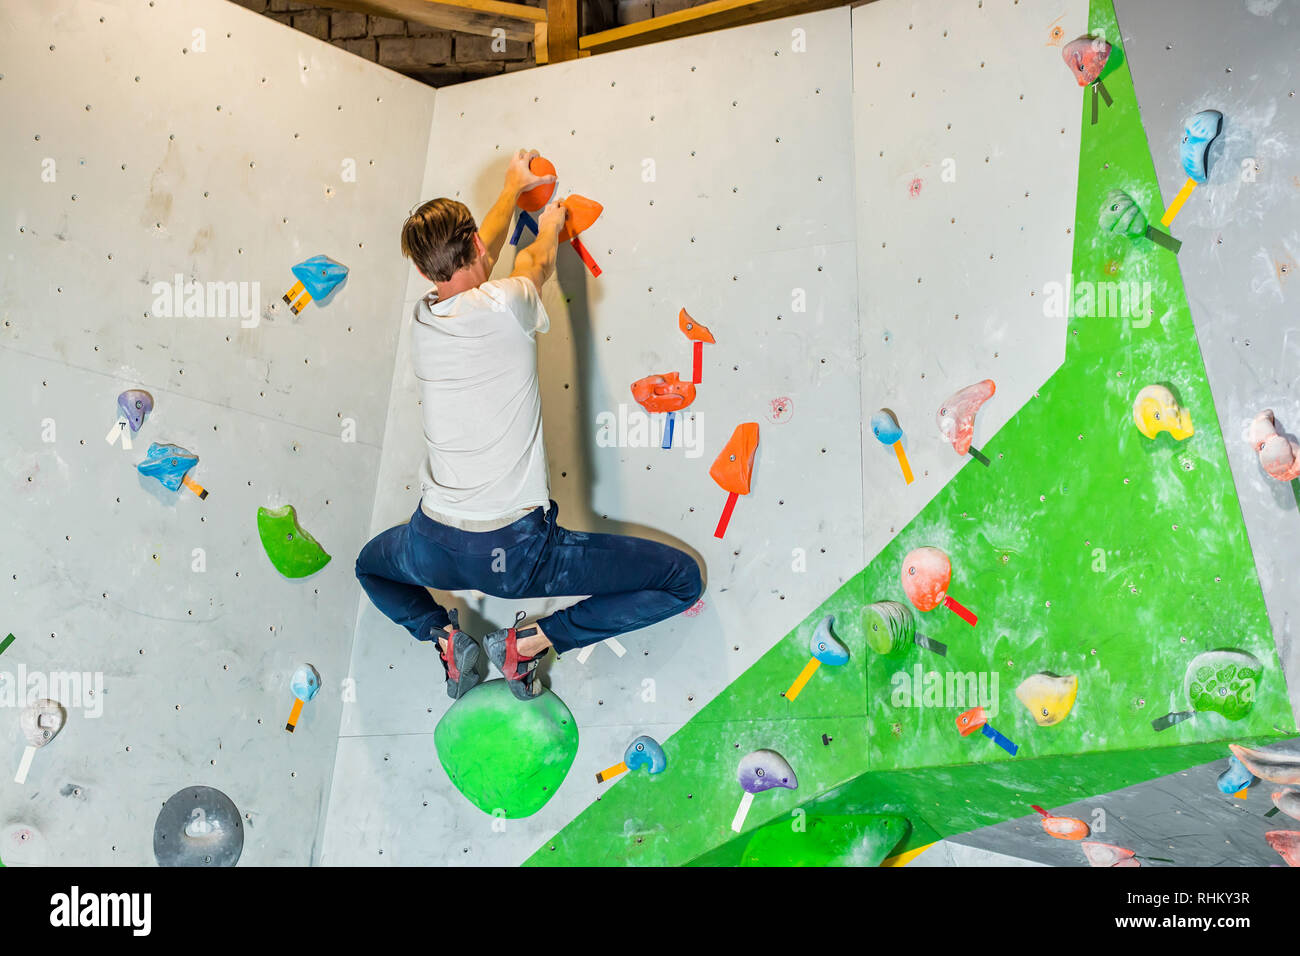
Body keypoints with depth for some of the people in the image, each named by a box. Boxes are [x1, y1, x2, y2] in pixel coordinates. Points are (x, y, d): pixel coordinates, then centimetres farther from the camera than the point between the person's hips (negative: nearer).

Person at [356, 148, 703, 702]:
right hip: (515, 551, -5)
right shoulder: (505, 306, -14)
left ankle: (443, 636, 13)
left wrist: (513, 188, 39)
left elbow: (467, 266, 23)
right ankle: (530, 641, 0)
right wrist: (550, 228, 35)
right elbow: (537, 261, 12)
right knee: (681, 580, 6)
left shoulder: (423, 318, 2)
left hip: (435, 547, 6)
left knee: (372, 565, 40)